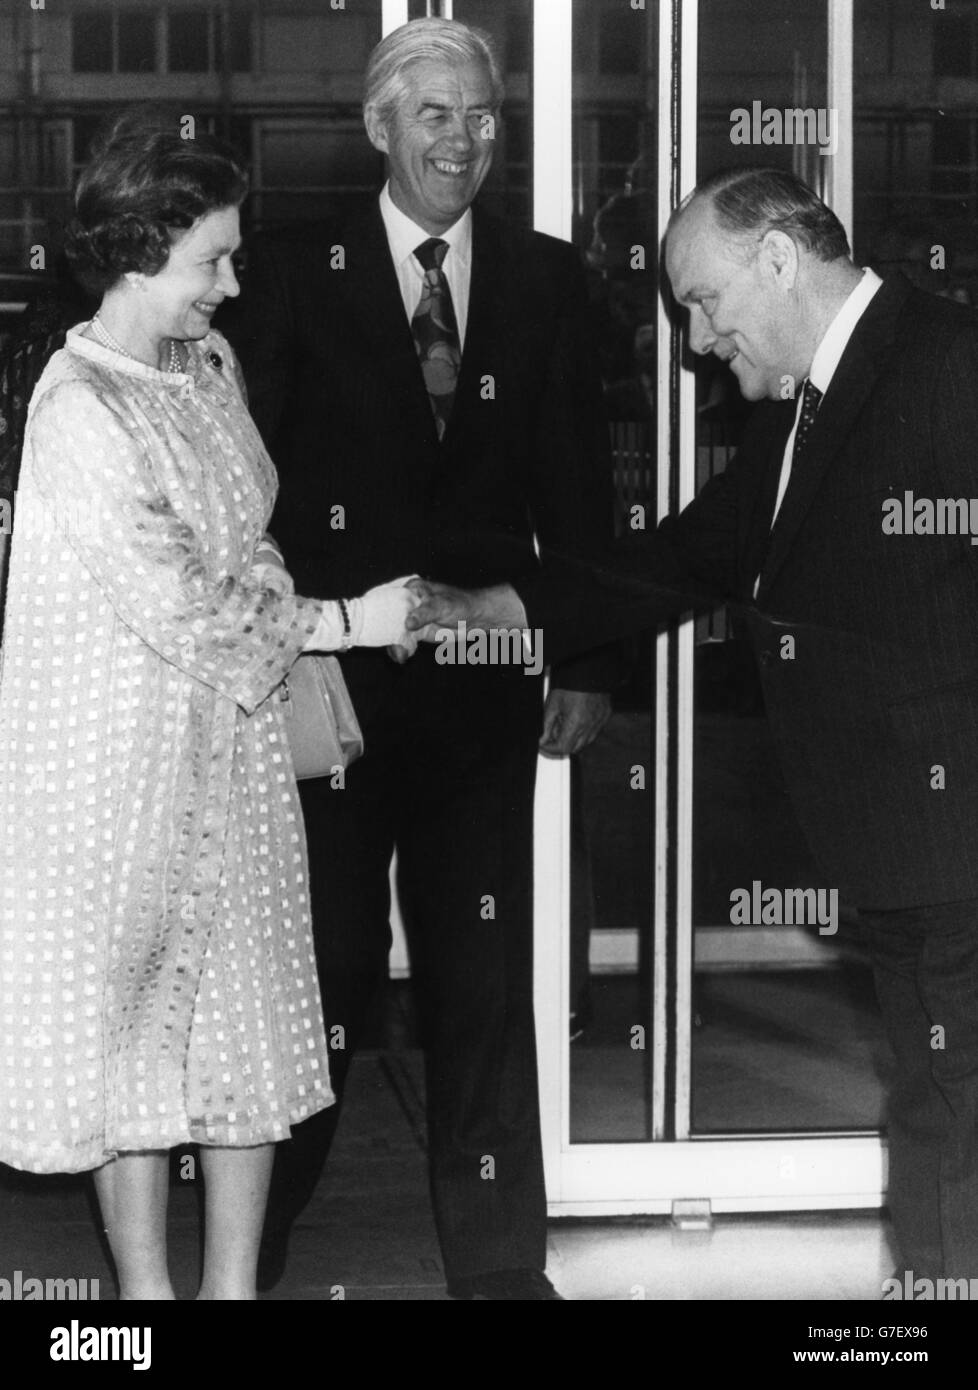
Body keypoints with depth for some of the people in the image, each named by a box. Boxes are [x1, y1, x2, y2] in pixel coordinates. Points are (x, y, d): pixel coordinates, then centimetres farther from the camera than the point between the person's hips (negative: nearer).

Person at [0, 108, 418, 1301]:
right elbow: (179, 608, -21)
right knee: (132, 1021, 5)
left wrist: (300, 664, 4)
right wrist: (343, 623, -14)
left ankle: (234, 1282, 19)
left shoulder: (206, 362, 5)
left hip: (238, 751, 7)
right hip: (126, 764, -7)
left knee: (251, 1018, 9)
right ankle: (146, 1287, 17)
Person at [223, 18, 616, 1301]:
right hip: (328, 676, -2)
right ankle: (257, 1247, 17)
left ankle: (499, 1261, 15)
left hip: (484, 682, 2)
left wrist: (590, 663, 1)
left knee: (486, 978, 7)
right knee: (326, 964, 5)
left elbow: (578, 485, 7)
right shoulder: (293, 276, 0)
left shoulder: (546, 281, 7)